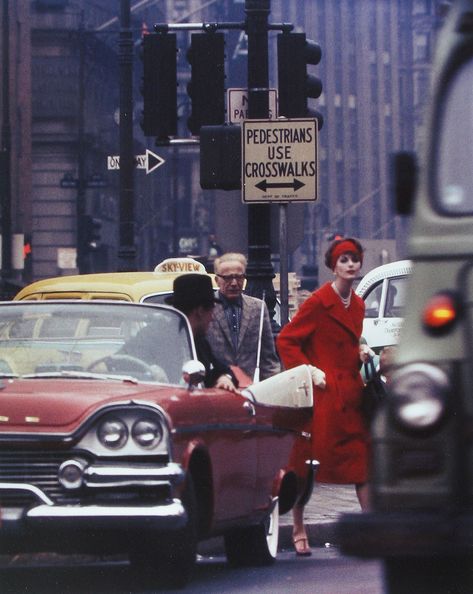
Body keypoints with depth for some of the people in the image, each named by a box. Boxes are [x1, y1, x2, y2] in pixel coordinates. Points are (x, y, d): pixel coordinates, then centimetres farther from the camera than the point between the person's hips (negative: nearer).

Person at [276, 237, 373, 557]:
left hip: (350, 392, 7)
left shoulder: (358, 305, 14)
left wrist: (362, 351, 7)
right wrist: (309, 371, -15)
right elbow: (285, 341, -8)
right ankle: (299, 530, 6)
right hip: (322, 391, -7)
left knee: (363, 458, 2)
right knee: (307, 460, -2)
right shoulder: (318, 301, -9)